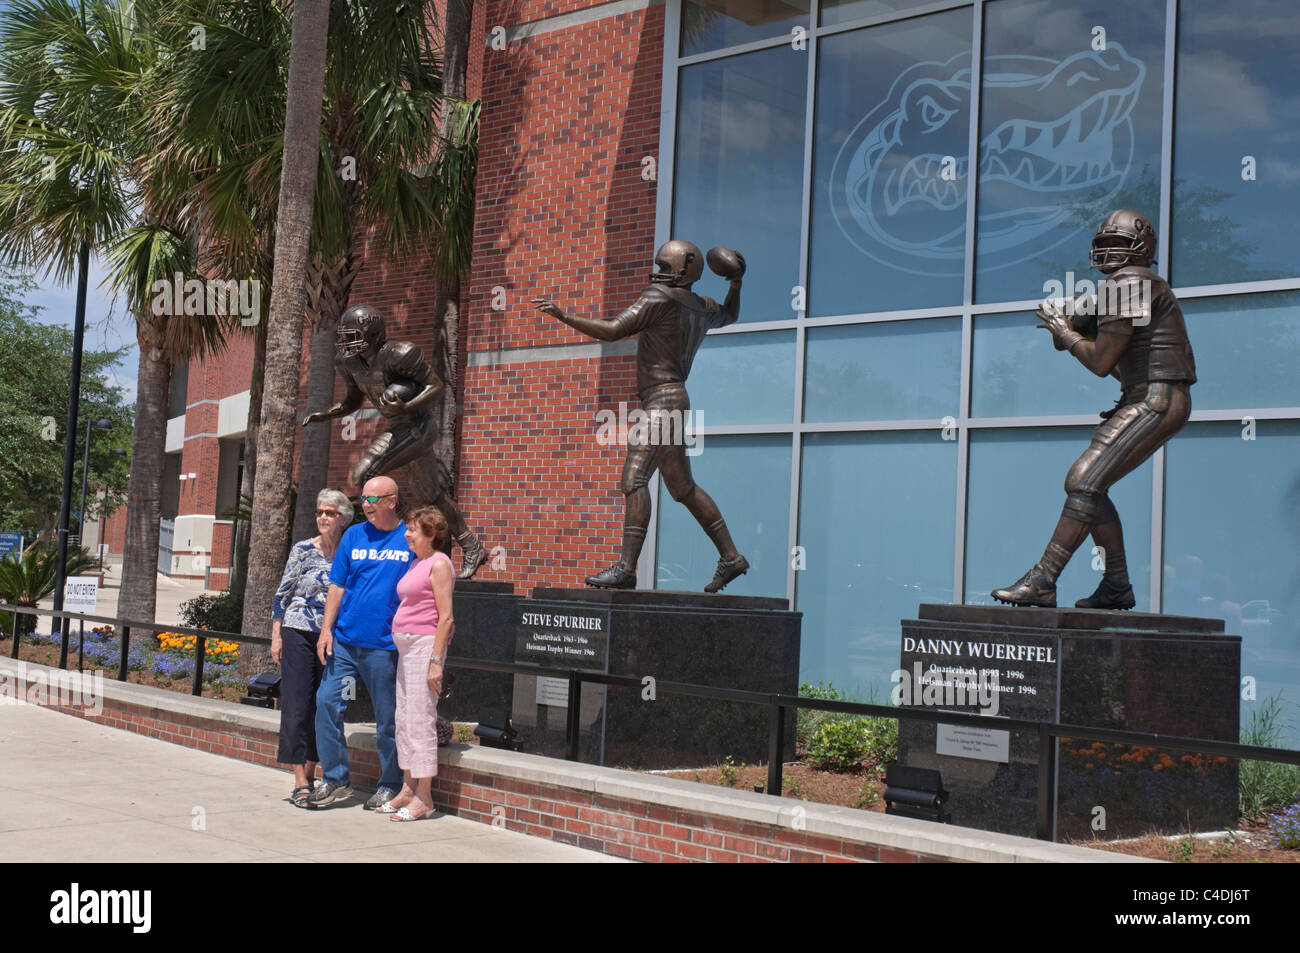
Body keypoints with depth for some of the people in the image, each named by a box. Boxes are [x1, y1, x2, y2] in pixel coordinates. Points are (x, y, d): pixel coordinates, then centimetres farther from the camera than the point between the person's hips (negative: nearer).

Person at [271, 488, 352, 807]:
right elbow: (282, 594, 2)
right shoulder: (302, 550, -1)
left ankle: (310, 775, 16)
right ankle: (300, 782, -3)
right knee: (298, 704, -5)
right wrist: (276, 636, -2)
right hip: (299, 633, -2)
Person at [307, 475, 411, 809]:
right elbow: (337, 586, 10)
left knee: (388, 718, 4)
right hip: (344, 640, 4)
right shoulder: (354, 536, 9)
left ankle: (390, 786, 17)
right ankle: (335, 779, 10)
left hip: (385, 645, -4)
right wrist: (326, 628, 0)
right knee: (327, 701, -3)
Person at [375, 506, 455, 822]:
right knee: (404, 719, 11)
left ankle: (424, 798, -3)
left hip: (426, 645, -9)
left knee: (420, 719, -7)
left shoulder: (439, 564, -10)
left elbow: (445, 617, -15)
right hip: (405, 646, 9)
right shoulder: (416, 563, 17)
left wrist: (435, 661, -19)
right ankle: (408, 789, 19)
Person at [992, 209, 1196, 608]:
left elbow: (1101, 362, -14)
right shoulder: (1128, 286, 21)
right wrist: (1071, 325, 15)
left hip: (1156, 402, -11)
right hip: (1146, 400, 11)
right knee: (1088, 486, 11)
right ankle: (1117, 587, 14)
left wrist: (1066, 334, 2)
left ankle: (1042, 582, -20)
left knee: (1083, 482, -17)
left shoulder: (1128, 283, -11)